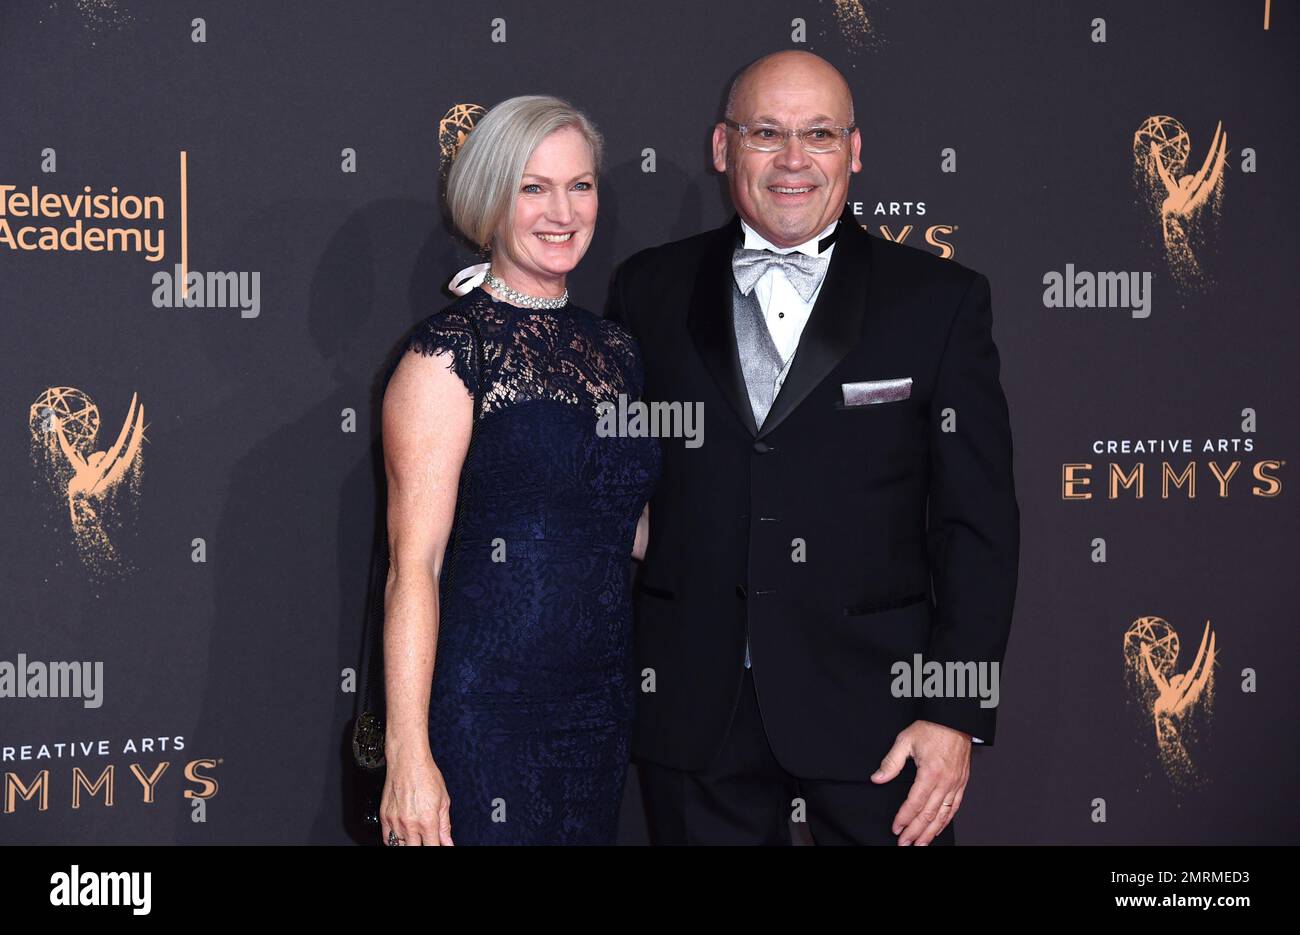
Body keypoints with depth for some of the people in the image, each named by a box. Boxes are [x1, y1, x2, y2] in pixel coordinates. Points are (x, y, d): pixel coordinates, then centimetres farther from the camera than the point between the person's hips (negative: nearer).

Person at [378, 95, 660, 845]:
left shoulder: (615, 351, 11)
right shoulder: (452, 350, -9)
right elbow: (414, 566, -14)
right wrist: (409, 757, -19)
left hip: (602, 711, 6)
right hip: (485, 717, -6)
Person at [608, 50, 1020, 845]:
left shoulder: (942, 301, 0)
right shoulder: (651, 292, 6)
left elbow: (979, 522, -2)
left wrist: (957, 715, -8)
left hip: (871, 702, -1)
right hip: (695, 711, 2)